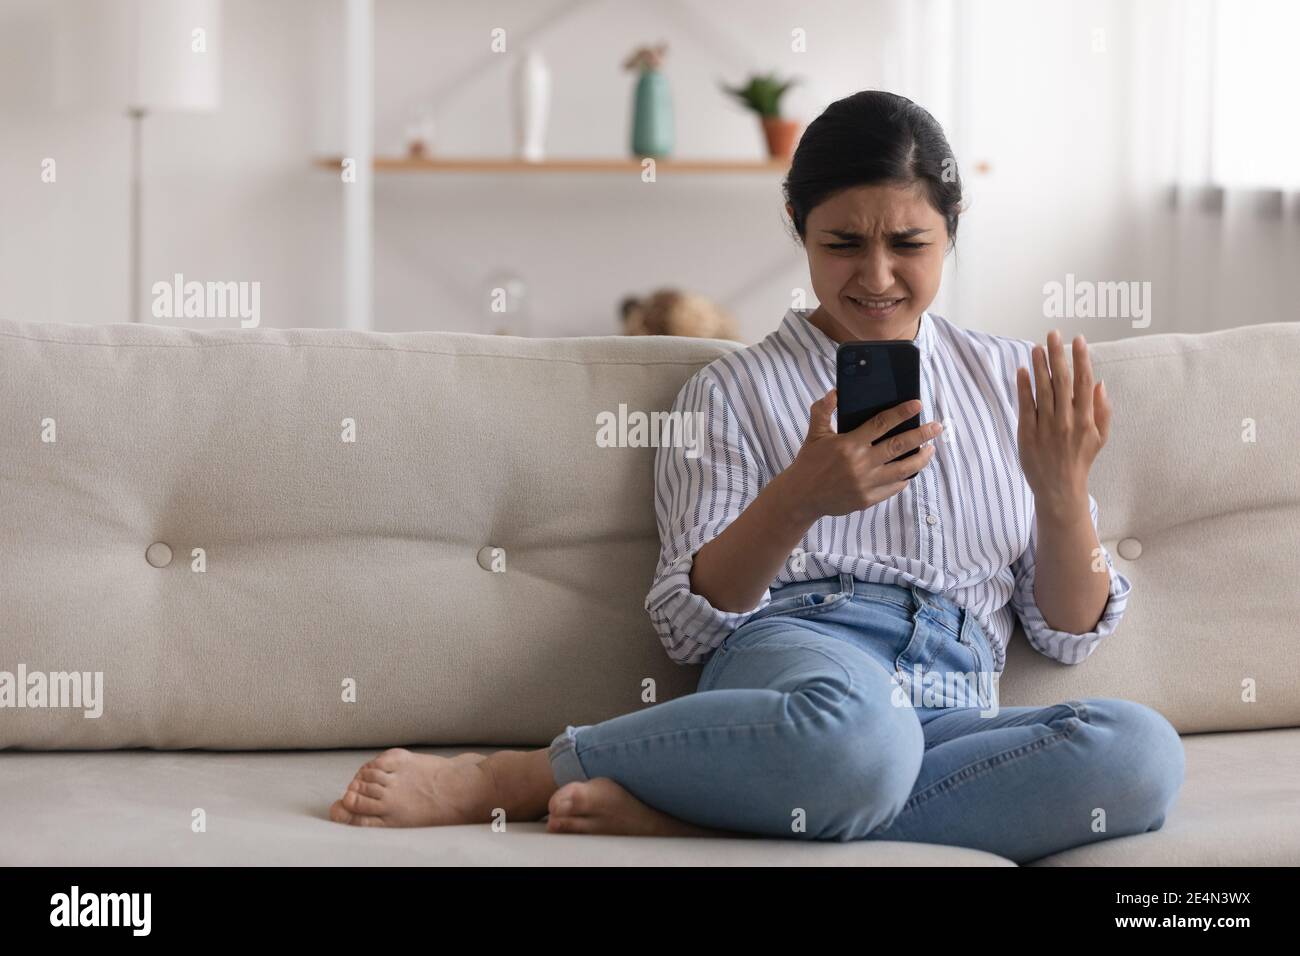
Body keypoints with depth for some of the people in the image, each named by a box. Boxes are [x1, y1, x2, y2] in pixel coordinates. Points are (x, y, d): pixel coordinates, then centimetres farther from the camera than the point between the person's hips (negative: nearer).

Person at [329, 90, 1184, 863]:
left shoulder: (1013, 382, 19)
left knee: (1142, 750, -34)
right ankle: (497, 779, -25)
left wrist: (1063, 491, -4)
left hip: (954, 719, 4)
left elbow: (1071, 633, 16)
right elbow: (688, 625, 3)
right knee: (854, 733, -44)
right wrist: (800, 498, -13)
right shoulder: (736, 391, 12)